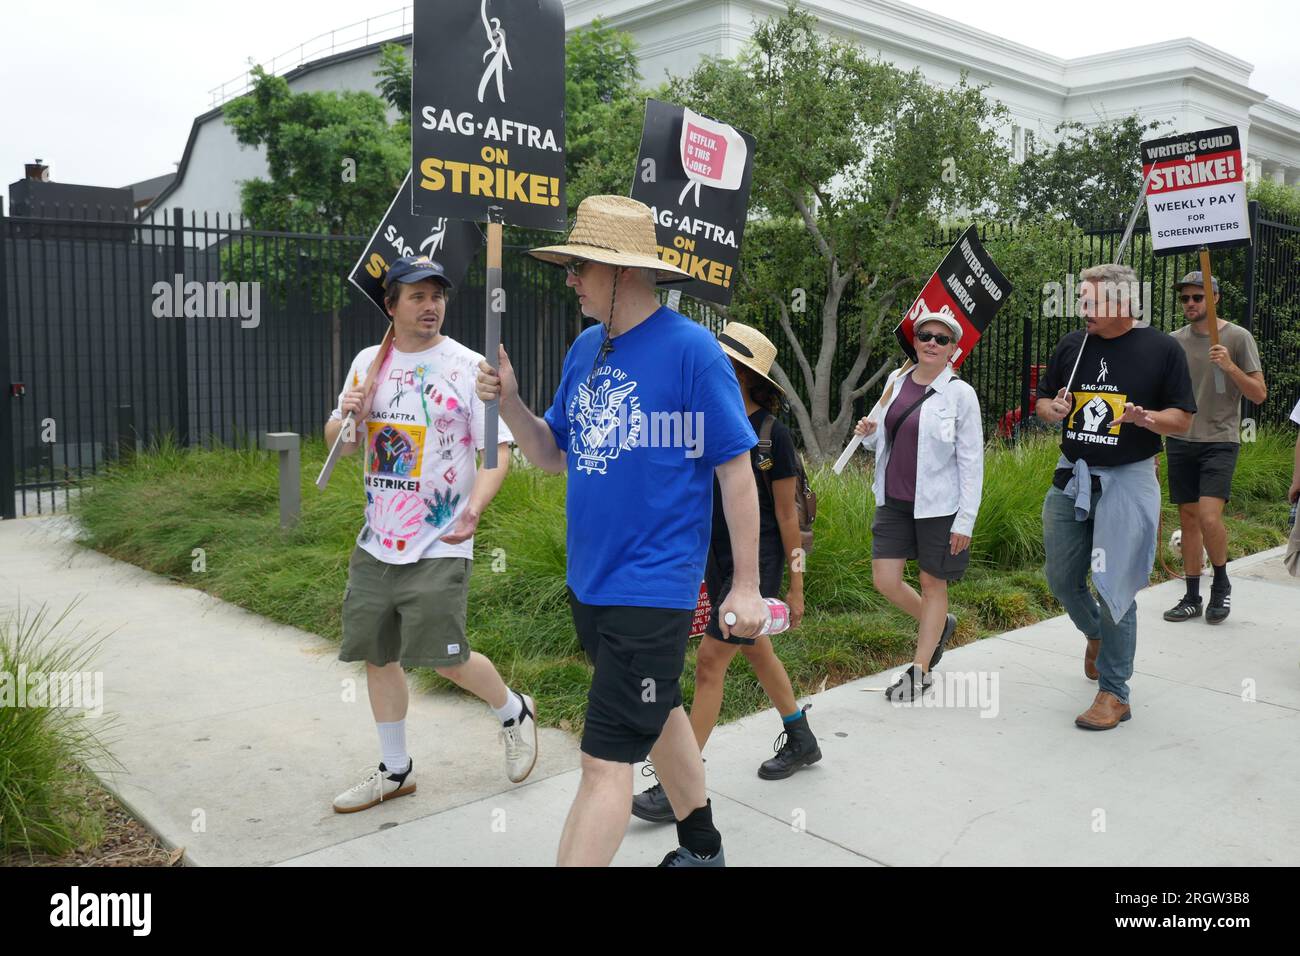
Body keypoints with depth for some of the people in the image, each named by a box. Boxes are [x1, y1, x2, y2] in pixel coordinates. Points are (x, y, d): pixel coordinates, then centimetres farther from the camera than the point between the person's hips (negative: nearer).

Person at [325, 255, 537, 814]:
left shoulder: (468, 367, -7)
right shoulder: (368, 362, 8)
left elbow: (498, 449, -10)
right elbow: (342, 444, 16)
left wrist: (474, 509, -27)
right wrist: (347, 417, -8)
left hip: (439, 547, -5)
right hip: (376, 543, 6)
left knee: (446, 660, -6)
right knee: (378, 656, 11)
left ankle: (513, 712, 25)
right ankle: (395, 771, 30)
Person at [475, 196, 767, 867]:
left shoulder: (689, 348, -15)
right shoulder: (585, 348, 6)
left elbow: (736, 470, -12)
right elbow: (552, 456, 12)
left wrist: (747, 586, -12)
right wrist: (508, 402, -6)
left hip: (651, 588, -8)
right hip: (589, 580, 8)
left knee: (606, 759, -5)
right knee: (656, 715, 23)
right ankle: (701, 848, 45)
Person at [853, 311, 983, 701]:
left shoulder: (960, 394, -10)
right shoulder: (896, 380, 5)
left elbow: (971, 462, -9)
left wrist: (965, 520, -13)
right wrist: (868, 431, -5)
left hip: (937, 504, -5)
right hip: (893, 500, 5)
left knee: (932, 583, 8)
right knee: (885, 581, 4)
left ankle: (919, 671, 21)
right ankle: (939, 625, 33)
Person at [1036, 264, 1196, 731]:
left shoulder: (1162, 349, -4)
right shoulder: (1071, 345, 6)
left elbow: (1183, 419, -1)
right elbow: (1042, 400, 16)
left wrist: (1145, 417, -22)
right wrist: (1053, 410, -8)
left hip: (1127, 481, -4)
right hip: (1070, 478, 5)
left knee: (1113, 587, -4)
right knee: (1062, 580, 10)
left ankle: (1114, 694, 8)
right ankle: (1096, 634, 42)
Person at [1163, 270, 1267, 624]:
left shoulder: (1237, 337, -2)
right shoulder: (1175, 341, 10)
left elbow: (1260, 394, -3)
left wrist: (1230, 366, -18)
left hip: (1220, 441, -4)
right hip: (1180, 442, 4)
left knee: (1209, 518, -17)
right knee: (1188, 520, 7)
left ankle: (1221, 584, 8)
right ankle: (1192, 597, 17)